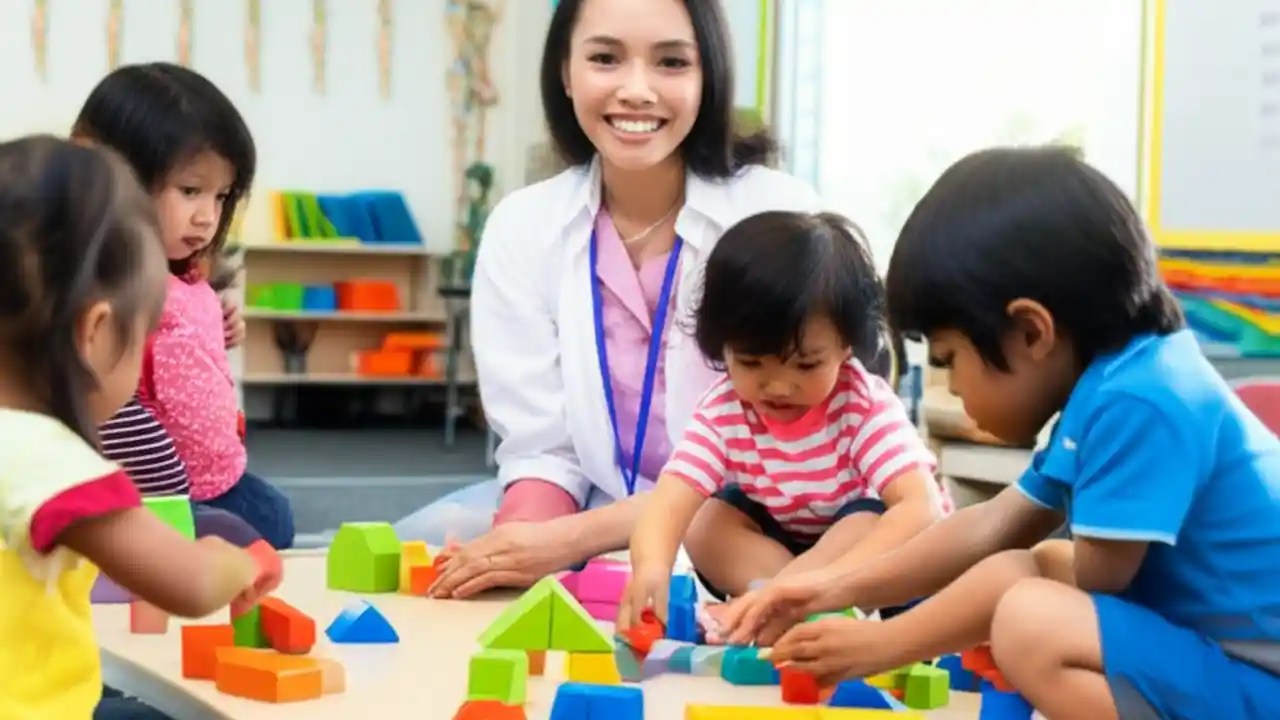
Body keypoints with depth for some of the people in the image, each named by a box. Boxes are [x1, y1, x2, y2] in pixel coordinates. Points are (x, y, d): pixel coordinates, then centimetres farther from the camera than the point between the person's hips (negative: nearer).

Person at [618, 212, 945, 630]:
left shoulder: (866, 406, -27)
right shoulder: (723, 412, -19)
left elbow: (920, 507, -40)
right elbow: (670, 501, -33)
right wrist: (650, 568, -58)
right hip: (778, 541, 4)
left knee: (871, 521, -33)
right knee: (706, 523, -19)